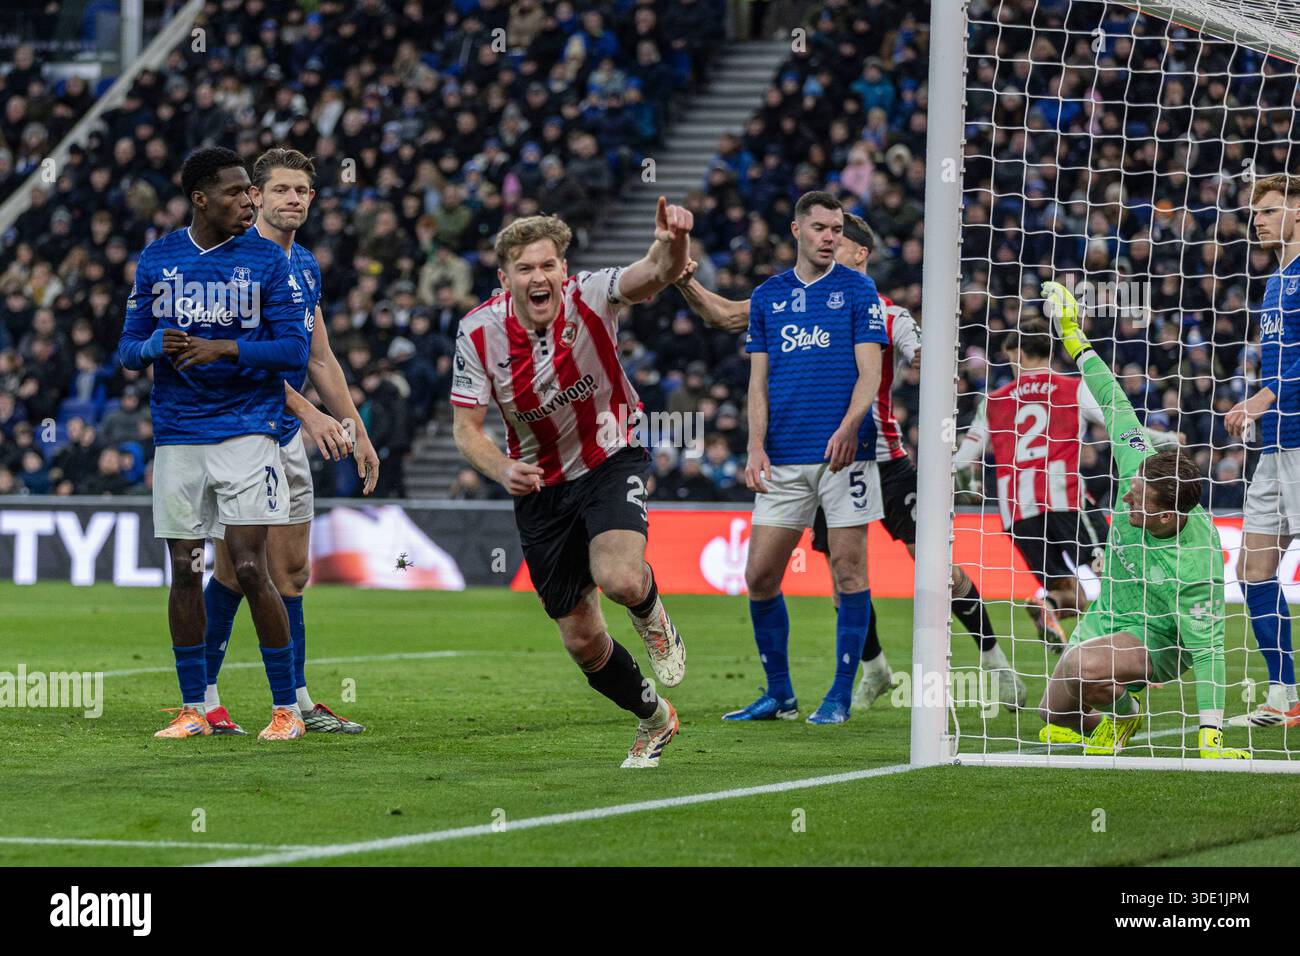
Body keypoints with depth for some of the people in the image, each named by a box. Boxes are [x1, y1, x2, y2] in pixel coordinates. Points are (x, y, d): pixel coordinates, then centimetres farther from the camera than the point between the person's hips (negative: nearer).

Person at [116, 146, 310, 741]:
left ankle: (286, 708, -1)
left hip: (247, 430, -3)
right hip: (177, 438, 3)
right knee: (185, 572, 4)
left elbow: (294, 348, -5)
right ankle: (193, 709, 13)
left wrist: (225, 347, -18)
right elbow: (129, 349, 11)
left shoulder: (266, 259, -1)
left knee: (250, 569, -9)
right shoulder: (156, 260, 7)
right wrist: (156, 346, -12)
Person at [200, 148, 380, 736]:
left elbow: (320, 358, 20)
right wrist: (308, 413, -28)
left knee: (291, 572, 8)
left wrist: (356, 430, 16)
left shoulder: (306, 267, 13)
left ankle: (296, 701, 12)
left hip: (288, 437, 8)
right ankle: (202, 696, 4)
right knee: (235, 571, -6)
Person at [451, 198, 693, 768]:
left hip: (610, 460, -3)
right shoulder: (479, 333, -14)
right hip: (540, 485, 3)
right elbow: (466, 428, -10)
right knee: (582, 642, 5)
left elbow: (655, 273, -38)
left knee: (619, 579, -32)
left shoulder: (589, 299, -20)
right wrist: (504, 471, -30)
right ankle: (654, 719, 34)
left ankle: (651, 614, 8)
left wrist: (672, 245, -62)